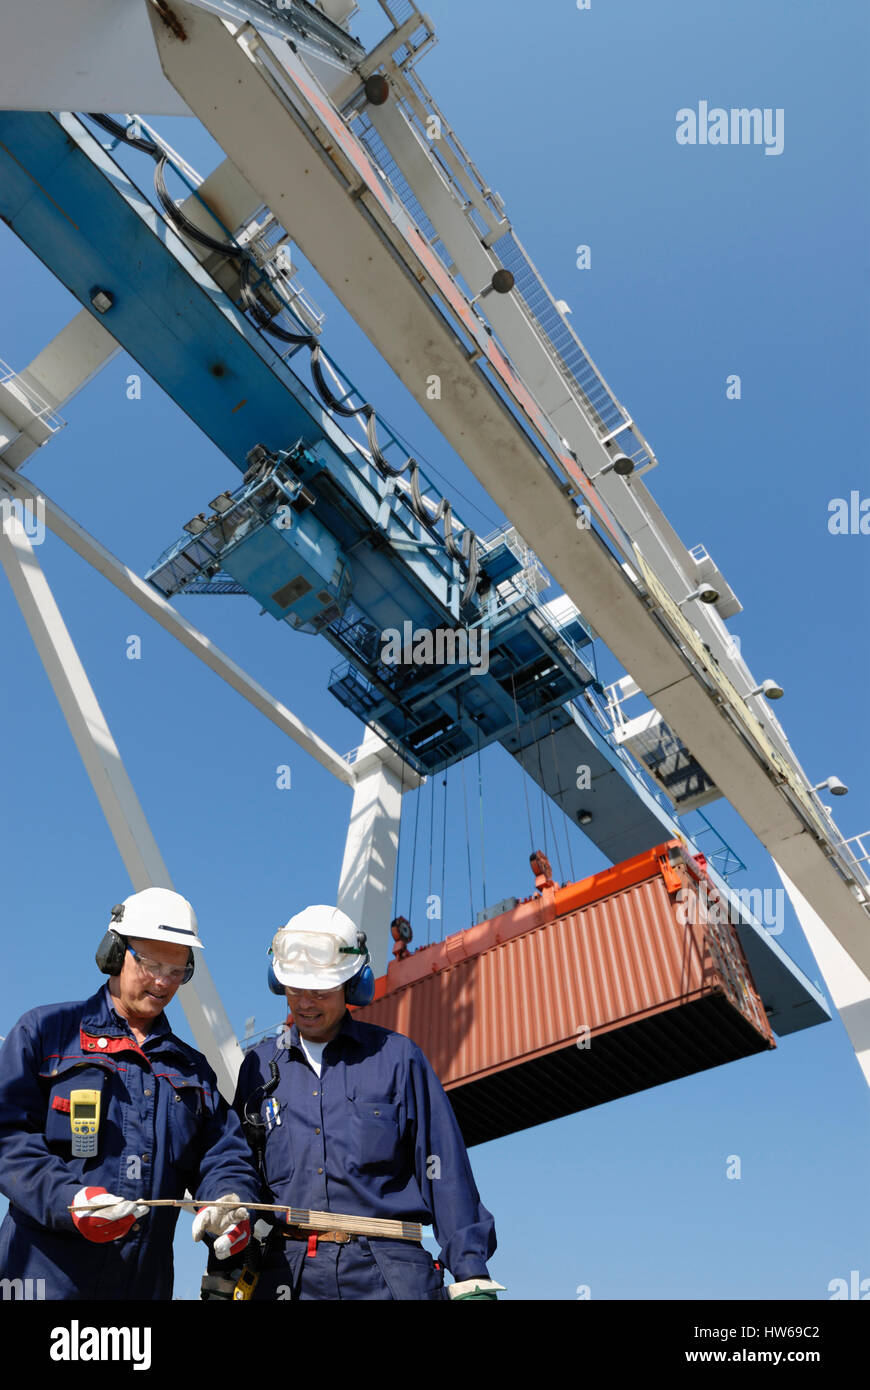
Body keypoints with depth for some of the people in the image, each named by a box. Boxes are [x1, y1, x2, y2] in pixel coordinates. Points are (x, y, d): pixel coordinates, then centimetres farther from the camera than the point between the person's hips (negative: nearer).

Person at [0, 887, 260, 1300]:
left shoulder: (191, 1068, 14)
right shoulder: (44, 1032, 1)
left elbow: (223, 1154, 8)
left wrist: (230, 1201, -14)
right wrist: (68, 1200, -22)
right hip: (47, 1277, -3)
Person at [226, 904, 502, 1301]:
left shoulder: (396, 1056, 1)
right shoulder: (259, 1066, 10)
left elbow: (444, 1172, 0)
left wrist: (471, 1276, -4)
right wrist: (222, 1275, 12)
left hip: (386, 1270, -2)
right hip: (289, 1274, 2)